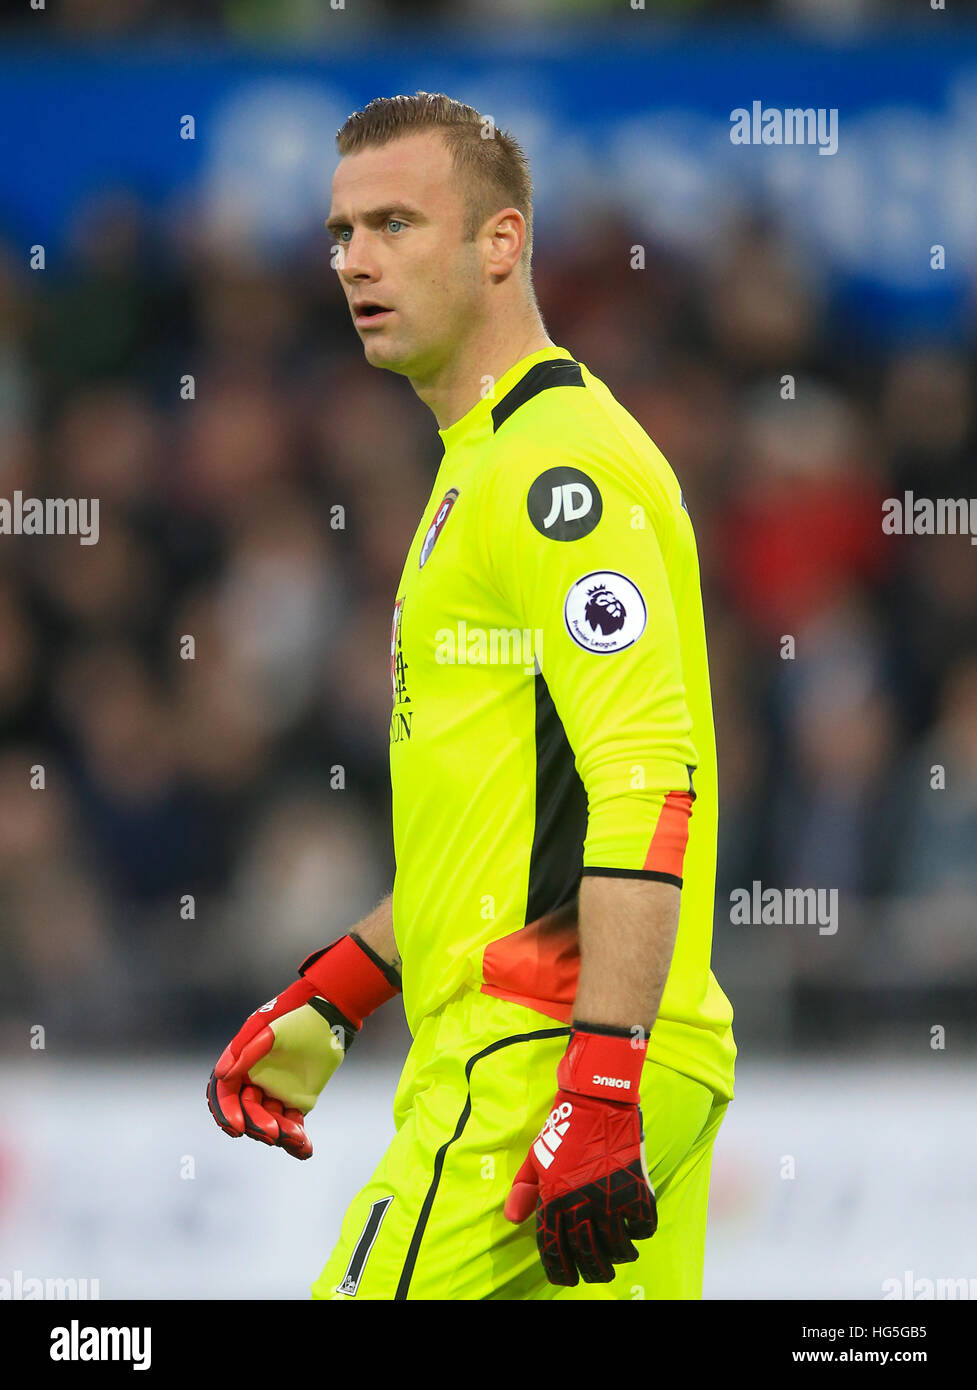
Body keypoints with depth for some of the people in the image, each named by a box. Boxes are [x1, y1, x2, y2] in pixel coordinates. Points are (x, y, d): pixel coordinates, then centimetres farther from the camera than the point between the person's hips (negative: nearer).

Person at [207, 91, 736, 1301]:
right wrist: (329, 1003, 25)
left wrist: (599, 1087, -26)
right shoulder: (487, 468, 23)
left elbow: (643, 782, -20)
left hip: (537, 1066, -10)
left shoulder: (558, 464, -10)